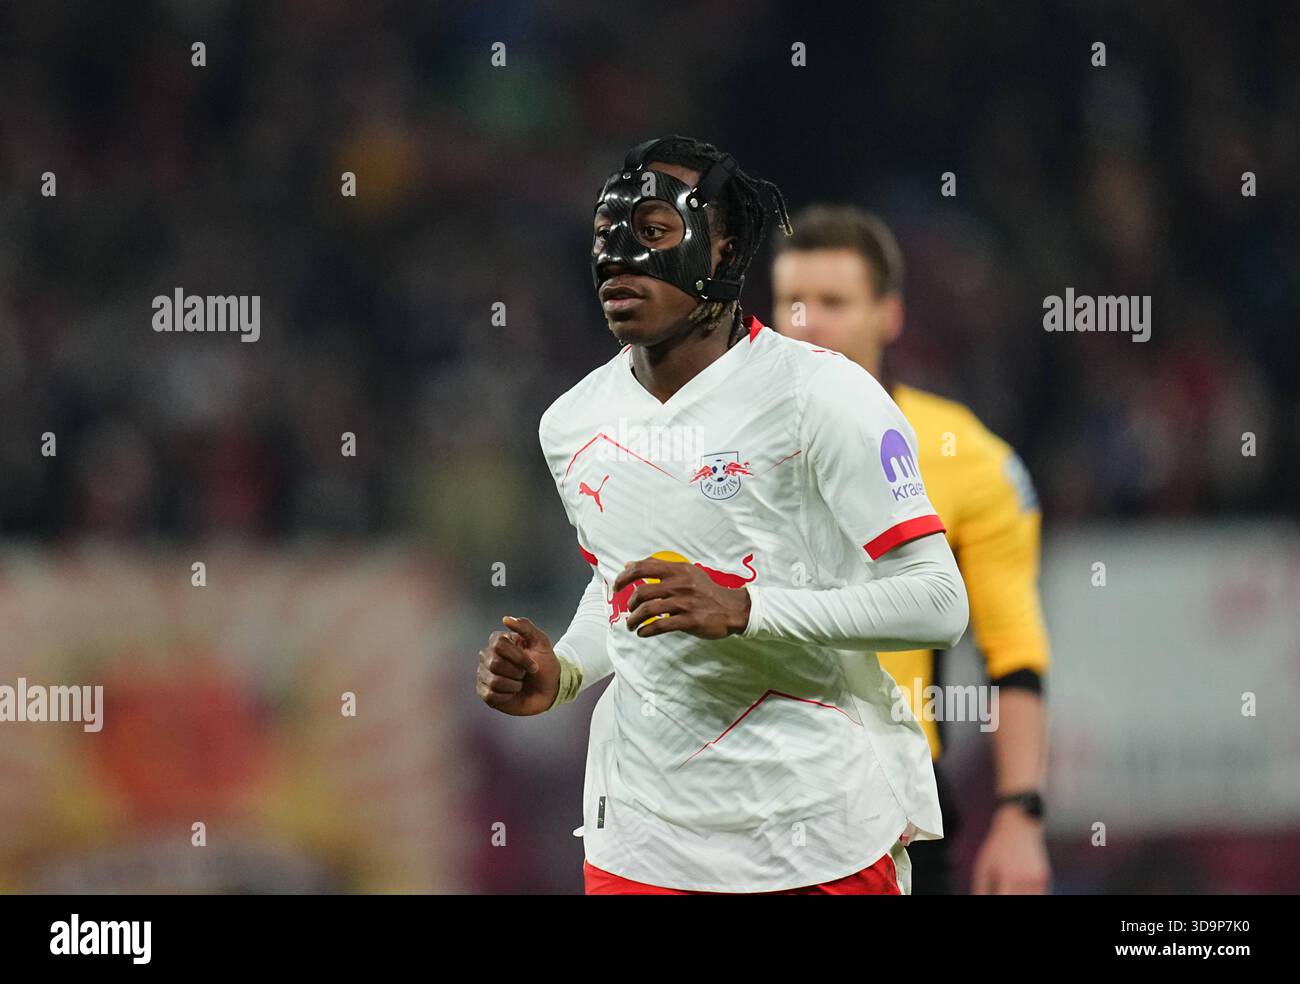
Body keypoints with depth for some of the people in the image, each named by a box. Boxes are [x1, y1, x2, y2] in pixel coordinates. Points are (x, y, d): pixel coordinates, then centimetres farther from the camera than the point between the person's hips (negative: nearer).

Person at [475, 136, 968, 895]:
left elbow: (938, 603, -16)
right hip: (641, 836, 5)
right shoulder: (574, 424, 8)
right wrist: (560, 675, 4)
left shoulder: (822, 396, -12)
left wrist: (741, 609, -25)